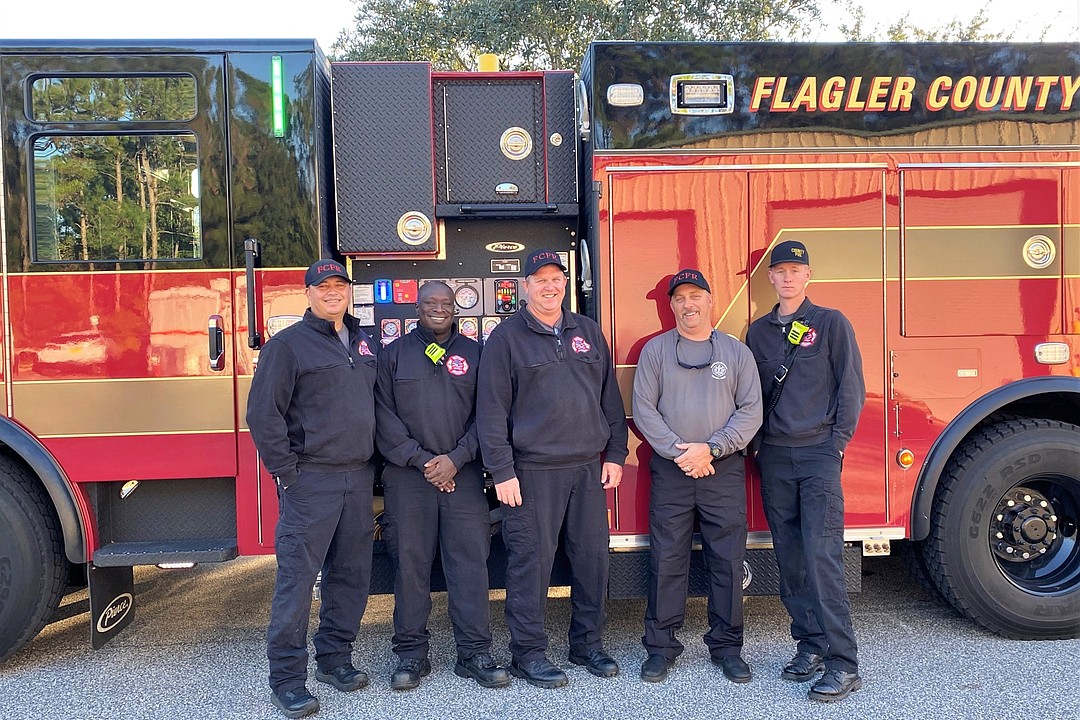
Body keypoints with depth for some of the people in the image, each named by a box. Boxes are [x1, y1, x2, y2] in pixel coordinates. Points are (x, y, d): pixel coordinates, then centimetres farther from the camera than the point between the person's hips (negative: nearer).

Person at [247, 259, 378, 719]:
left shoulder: (364, 343, 14)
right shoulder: (288, 344, -5)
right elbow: (263, 413, -9)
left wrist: (373, 464, 13)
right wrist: (286, 473, -12)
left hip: (358, 478, 6)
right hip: (310, 479, -6)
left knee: (351, 575, 12)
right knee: (297, 577, -2)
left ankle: (334, 658, 27)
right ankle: (287, 680, 8)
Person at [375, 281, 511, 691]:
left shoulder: (473, 354, 11)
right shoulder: (394, 355, 9)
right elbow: (384, 417, 1)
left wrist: (456, 458, -8)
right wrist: (421, 460, -8)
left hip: (463, 473, 1)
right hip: (407, 474, 0)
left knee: (470, 562, -1)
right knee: (410, 563, 3)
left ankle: (475, 653, 8)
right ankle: (411, 654, 15)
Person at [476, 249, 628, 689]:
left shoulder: (588, 332, 12)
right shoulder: (506, 337, -2)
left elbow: (609, 397, 14)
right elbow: (492, 409, -6)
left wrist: (615, 453, 9)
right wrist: (502, 471, -11)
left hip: (589, 468, 5)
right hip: (533, 469, -4)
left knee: (593, 557, 10)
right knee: (531, 561, 1)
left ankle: (587, 643, 26)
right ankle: (528, 653, 15)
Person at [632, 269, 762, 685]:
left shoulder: (737, 352, 7)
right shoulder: (655, 350, 6)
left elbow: (750, 411, 1)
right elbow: (643, 409, -1)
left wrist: (711, 448, -11)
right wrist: (679, 450, -11)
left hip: (724, 470, 1)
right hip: (669, 470, 0)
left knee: (728, 561, 4)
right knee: (666, 560, 3)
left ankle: (726, 645, 19)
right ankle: (661, 645, 15)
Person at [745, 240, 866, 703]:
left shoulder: (831, 323, 2)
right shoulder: (758, 330, 14)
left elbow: (851, 387, 0)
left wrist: (836, 443, -6)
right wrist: (759, 442, 6)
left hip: (818, 453, -4)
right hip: (774, 456, 4)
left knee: (822, 554, -10)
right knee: (789, 556, 6)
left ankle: (843, 664, -5)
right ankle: (810, 645, 18)